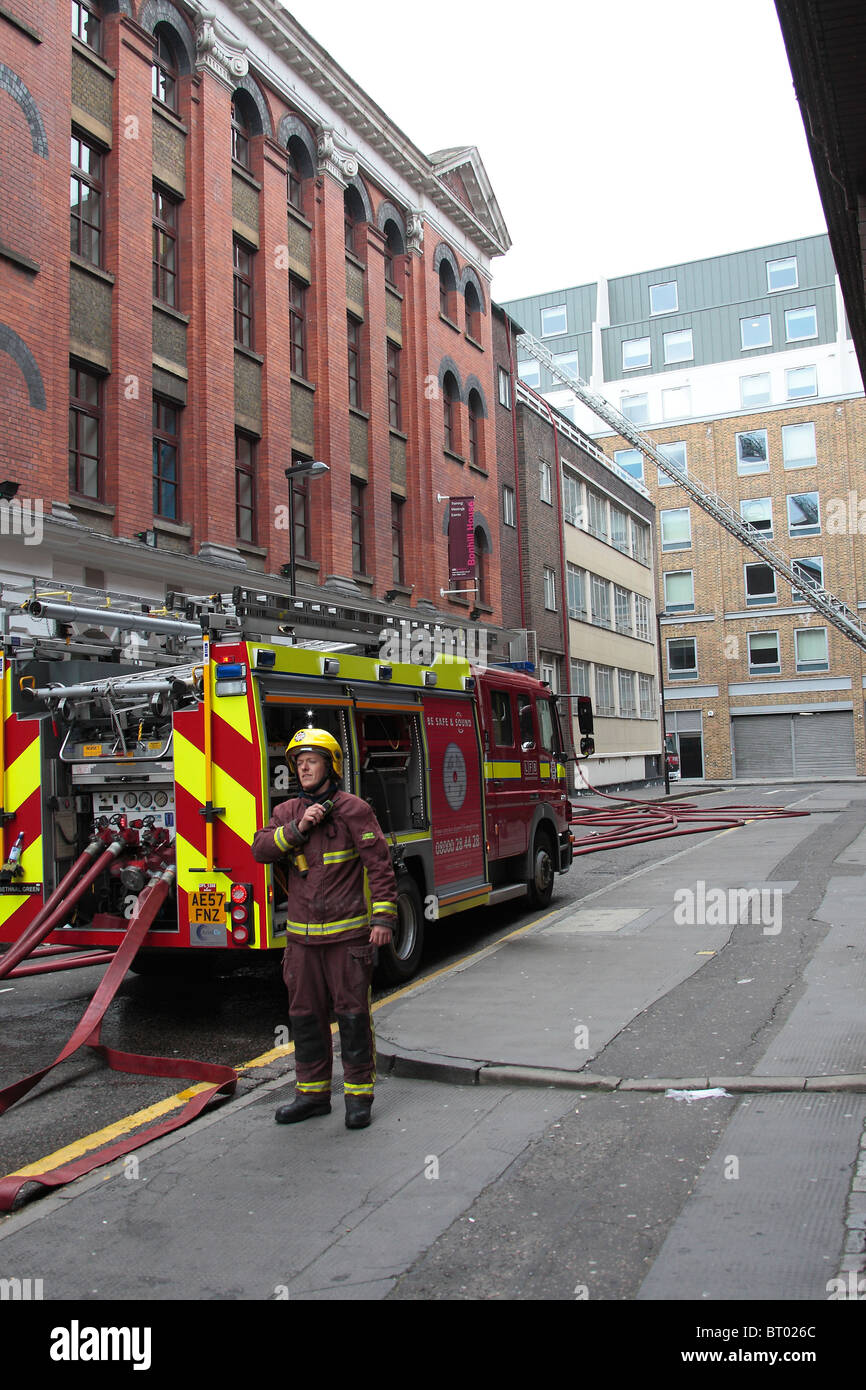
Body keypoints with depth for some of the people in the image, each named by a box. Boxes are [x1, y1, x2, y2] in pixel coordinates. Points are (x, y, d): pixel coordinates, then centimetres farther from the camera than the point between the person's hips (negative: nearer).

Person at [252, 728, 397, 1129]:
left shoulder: (353, 809, -5)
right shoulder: (286, 812, 10)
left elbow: (379, 863, -8)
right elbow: (260, 850, -4)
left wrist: (382, 917, -14)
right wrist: (298, 828, -17)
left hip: (348, 932, -5)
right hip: (302, 935, 5)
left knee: (353, 1013, 1)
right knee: (305, 1014, 11)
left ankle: (359, 1094, 12)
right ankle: (312, 1092, 24)